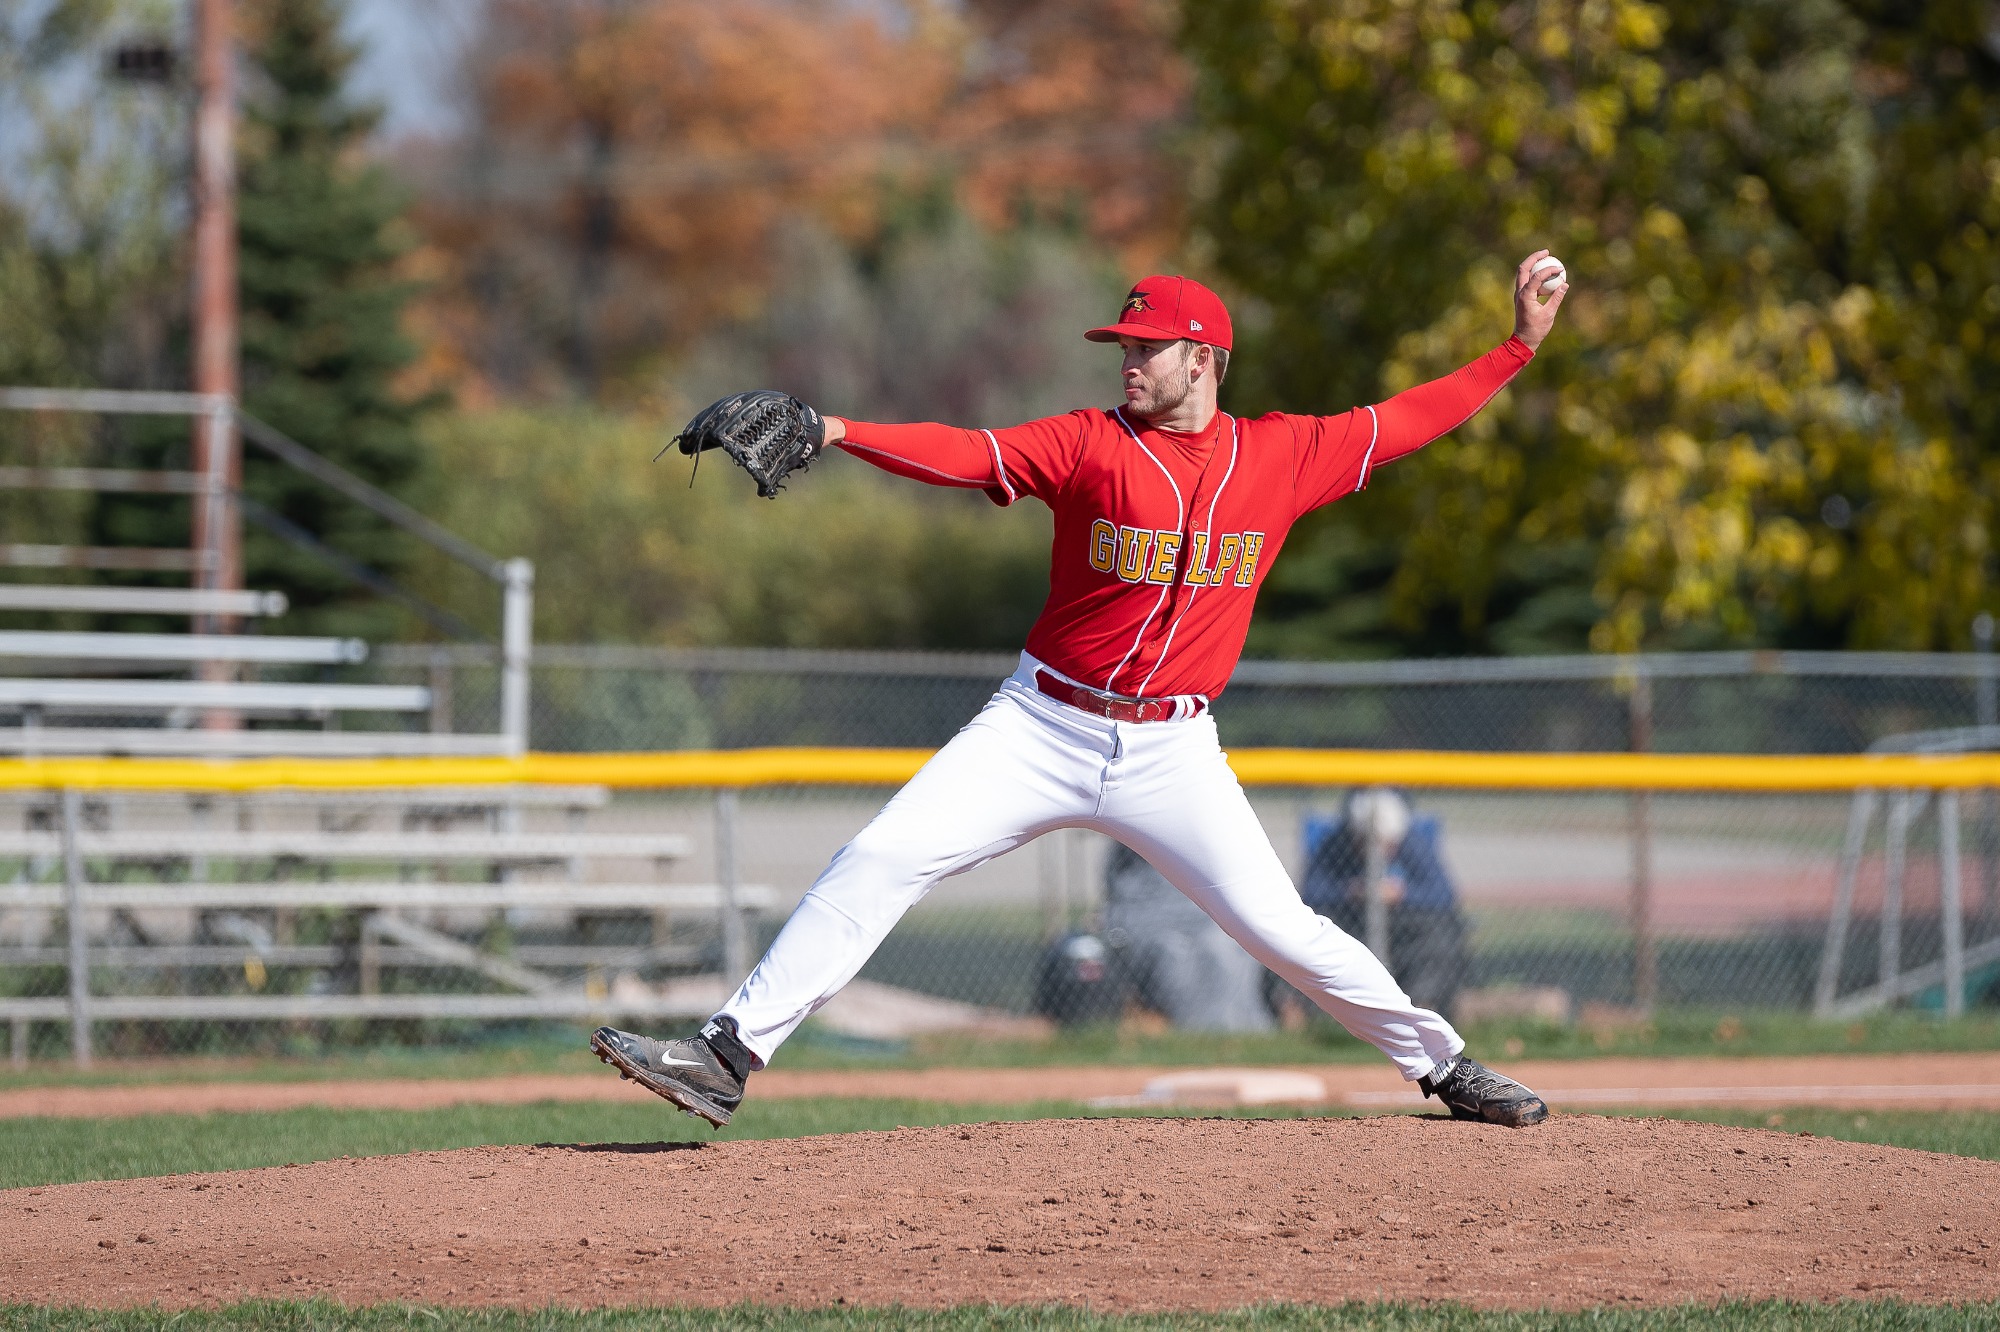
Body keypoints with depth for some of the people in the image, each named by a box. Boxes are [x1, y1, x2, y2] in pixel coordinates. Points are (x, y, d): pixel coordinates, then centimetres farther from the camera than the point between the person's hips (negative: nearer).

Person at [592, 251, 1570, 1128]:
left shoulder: (1281, 455, 3)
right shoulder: (1089, 444, -3)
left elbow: (1410, 421, 10)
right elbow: (966, 456, -16)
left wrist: (1521, 344, 5)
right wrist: (838, 432, -31)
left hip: (1171, 753, 0)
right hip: (1041, 729, 0)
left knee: (1281, 931, -4)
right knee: (880, 861, -12)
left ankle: (1440, 1063, 17)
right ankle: (727, 1058, -11)